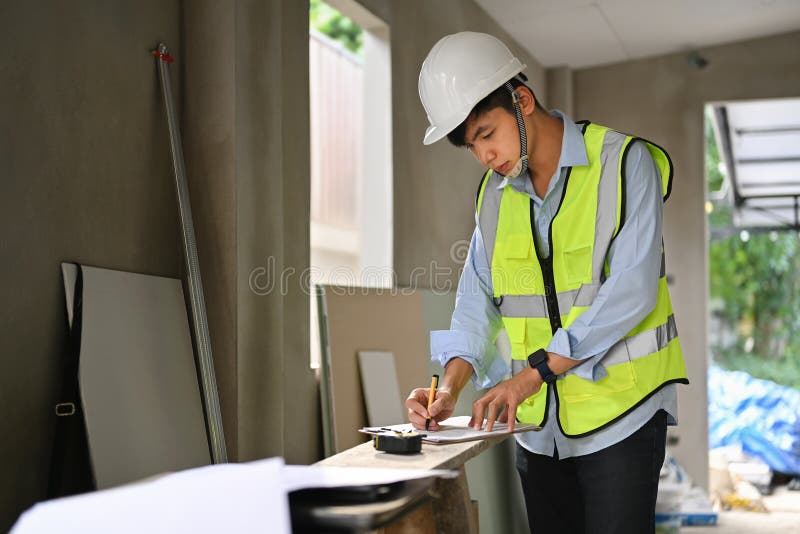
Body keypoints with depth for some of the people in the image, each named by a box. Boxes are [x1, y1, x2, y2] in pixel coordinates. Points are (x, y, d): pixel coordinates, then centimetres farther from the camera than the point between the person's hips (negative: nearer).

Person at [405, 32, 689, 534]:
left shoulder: (624, 163, -8)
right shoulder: (495, 193, 10)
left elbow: (631, 291, -18)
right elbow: (478, 300, 8)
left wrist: (533, 372, -22)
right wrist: (451, 387, -11)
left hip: (619, 413, -5)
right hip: (538, 423, 5)